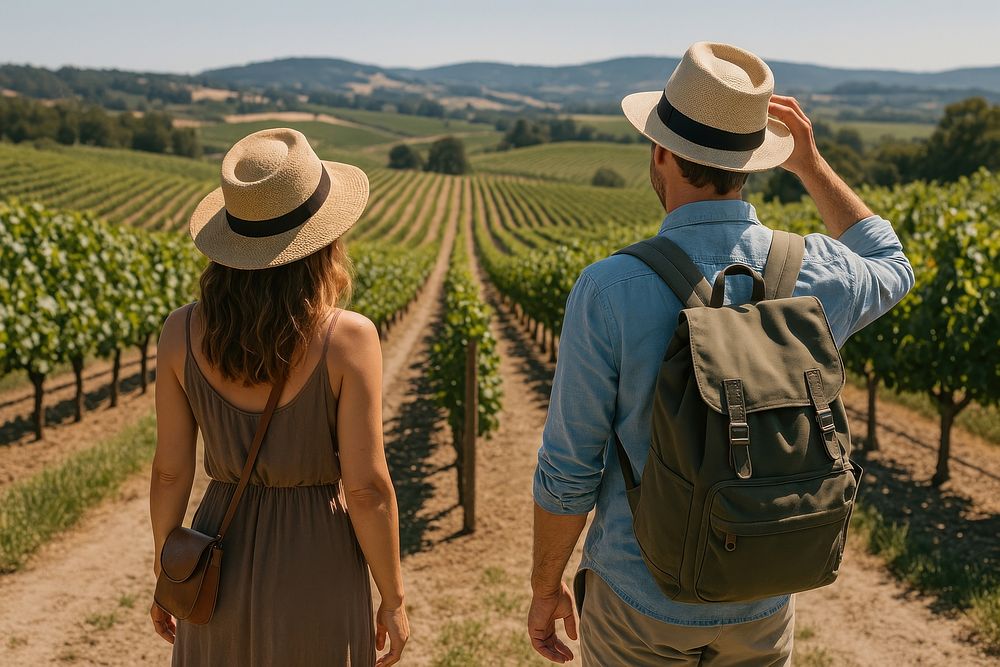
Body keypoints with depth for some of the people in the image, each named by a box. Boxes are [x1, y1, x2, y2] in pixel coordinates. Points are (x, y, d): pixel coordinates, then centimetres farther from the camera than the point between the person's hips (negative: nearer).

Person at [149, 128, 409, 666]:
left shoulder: (182, 332, -9)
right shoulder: (349, 338, -20)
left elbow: (170, 471, -2)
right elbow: (367, 488, -17)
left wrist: (166, 574, 13)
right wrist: (393, 600, -3)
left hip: (222, 559, 3)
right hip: (318, 563, -3)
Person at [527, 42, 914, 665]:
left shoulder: (609, 290, -23)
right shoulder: (816, 275, -12)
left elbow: (569, 471, -16)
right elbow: (891, 269, 15)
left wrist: (545, 588, 0)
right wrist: (812, 164, 12)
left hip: (640, 605, -3)